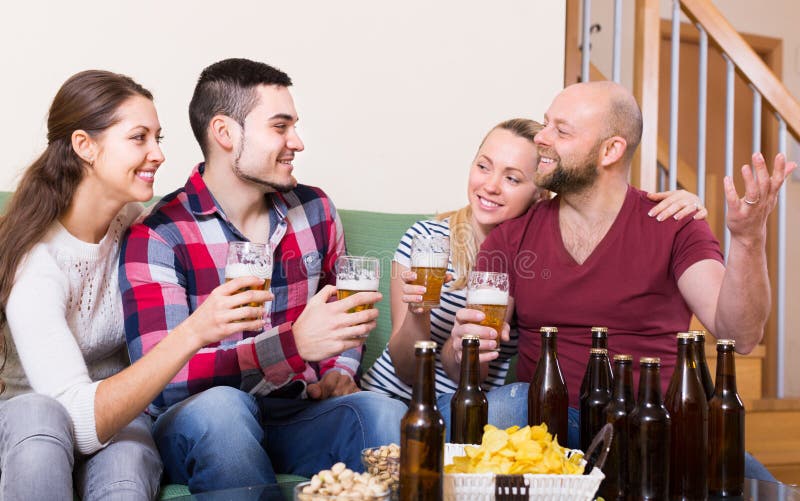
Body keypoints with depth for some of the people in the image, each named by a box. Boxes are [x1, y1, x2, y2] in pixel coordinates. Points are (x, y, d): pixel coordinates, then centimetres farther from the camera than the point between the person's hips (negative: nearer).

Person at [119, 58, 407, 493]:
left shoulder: (315, 210, 8)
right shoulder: (155, 237, -10)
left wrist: (339, 372, 2)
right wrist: (295, 344, -31)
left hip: (298, 415, 3)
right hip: (200, 426, -3)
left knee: (386, 414, -28)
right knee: (220, 405, -37)